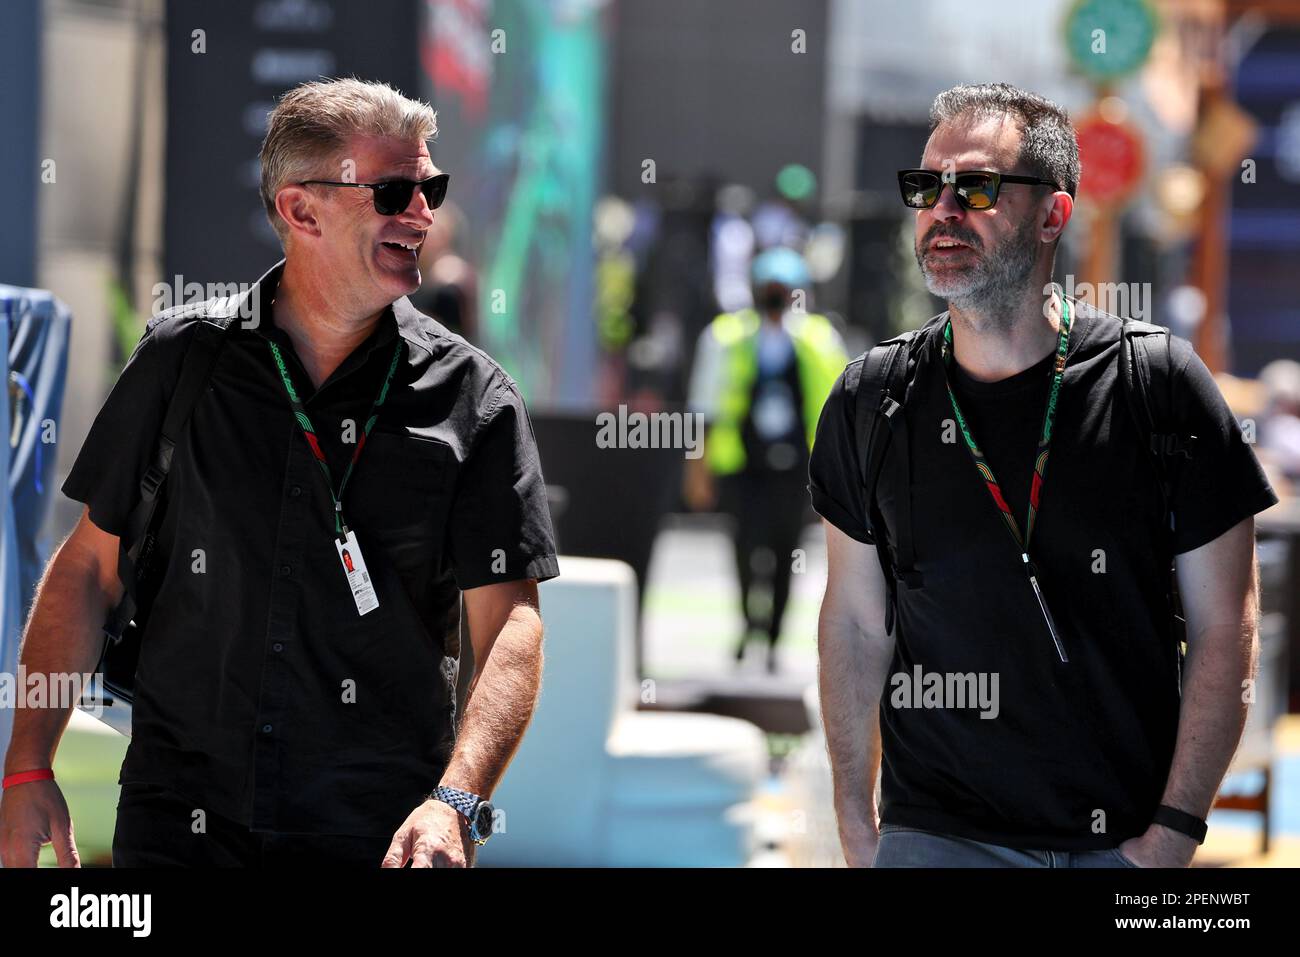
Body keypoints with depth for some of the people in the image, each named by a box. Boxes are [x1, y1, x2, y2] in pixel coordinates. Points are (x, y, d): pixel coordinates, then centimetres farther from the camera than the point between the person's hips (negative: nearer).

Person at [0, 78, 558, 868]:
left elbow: (511, 624, -6)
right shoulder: (179, 362, 4)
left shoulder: (473, 398, 0)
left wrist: (455, 803, -22)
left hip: (382, 833, -1)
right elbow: (91, 567, 9)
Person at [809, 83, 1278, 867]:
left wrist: (1172, 835, -9)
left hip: (1124, 840, -1)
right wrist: (858, 831, 5)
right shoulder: (871, 402, 1)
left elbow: (1225, 631, -4)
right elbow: (855, 622, 9)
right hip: (935, 836, 1)